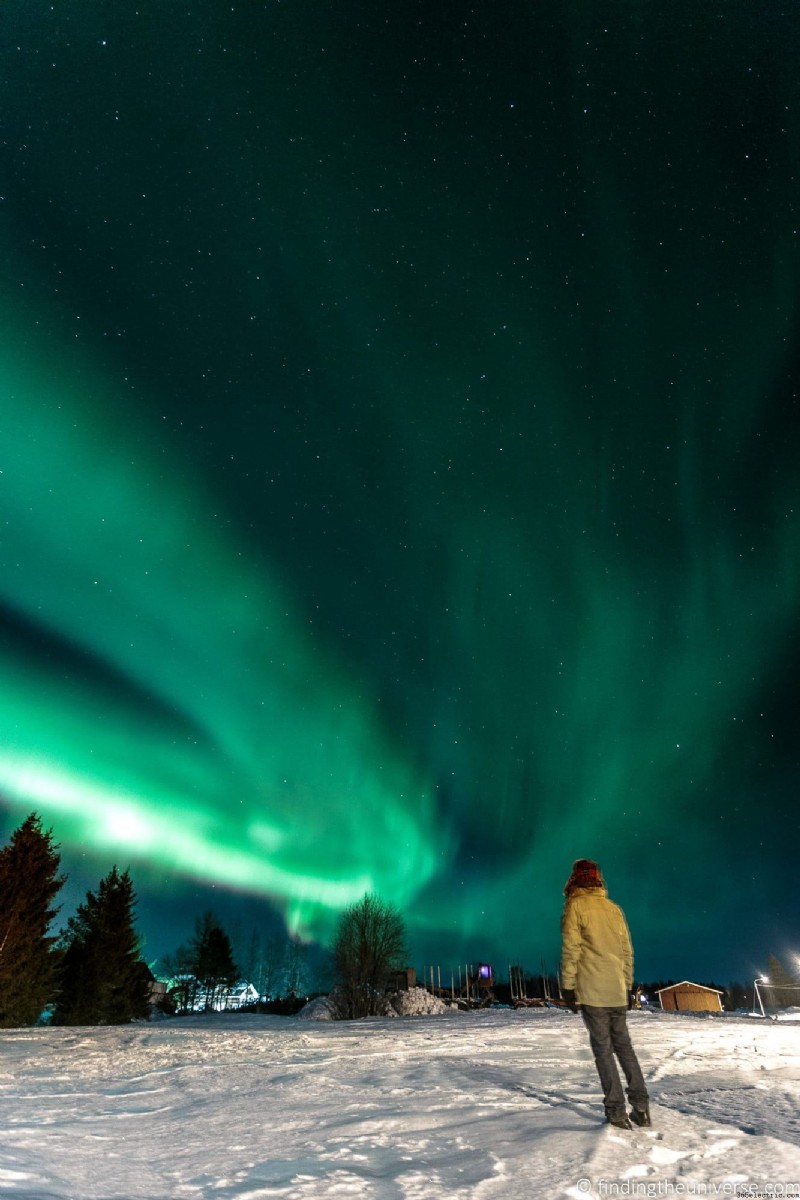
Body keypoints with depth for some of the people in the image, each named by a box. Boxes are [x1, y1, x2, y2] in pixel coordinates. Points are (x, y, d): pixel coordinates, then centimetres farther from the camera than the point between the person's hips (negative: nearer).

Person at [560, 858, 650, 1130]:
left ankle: (616, 1111, 2)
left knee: (603, 1049, 2)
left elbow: (571, 949, -12)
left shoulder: (575, 905, -7)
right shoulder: (614, 908, 9)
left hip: (592, 992, -5)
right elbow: (627, 950, 12)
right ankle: (641, 1107, 12)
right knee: (624, 1046, 15)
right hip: (617, 992, 5)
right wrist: (627, 985, 20)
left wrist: (568, 987, -7)